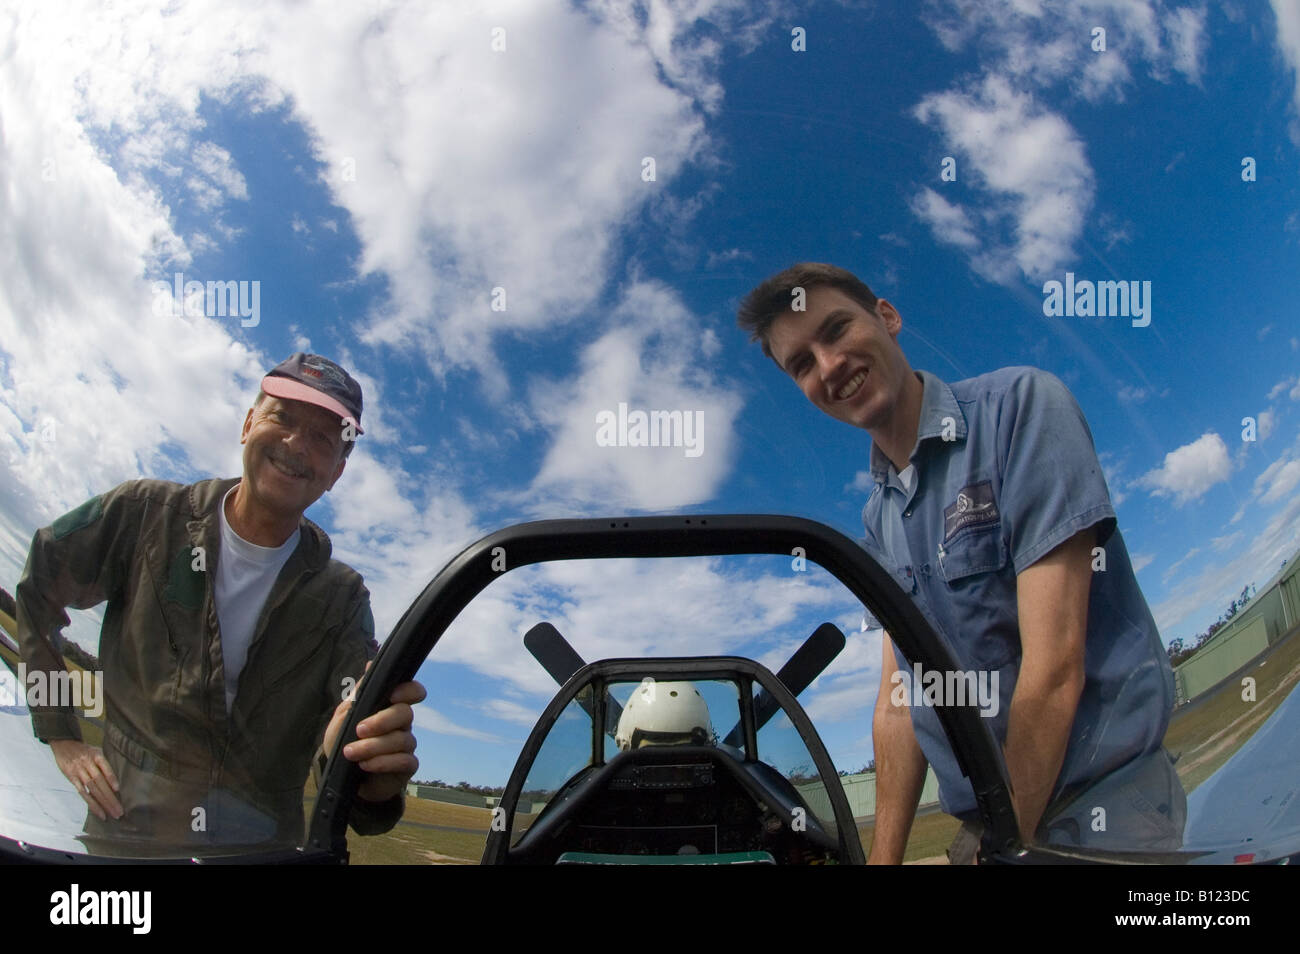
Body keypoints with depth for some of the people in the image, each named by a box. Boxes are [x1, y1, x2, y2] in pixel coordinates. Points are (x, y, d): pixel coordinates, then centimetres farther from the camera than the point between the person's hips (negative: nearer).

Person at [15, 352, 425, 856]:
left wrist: (373, 777, -37)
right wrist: (61, 738, 5)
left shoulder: (341, 599, -1)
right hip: (123, 841, -3)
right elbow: (32, 590, 9)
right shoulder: (145, 516, -3)